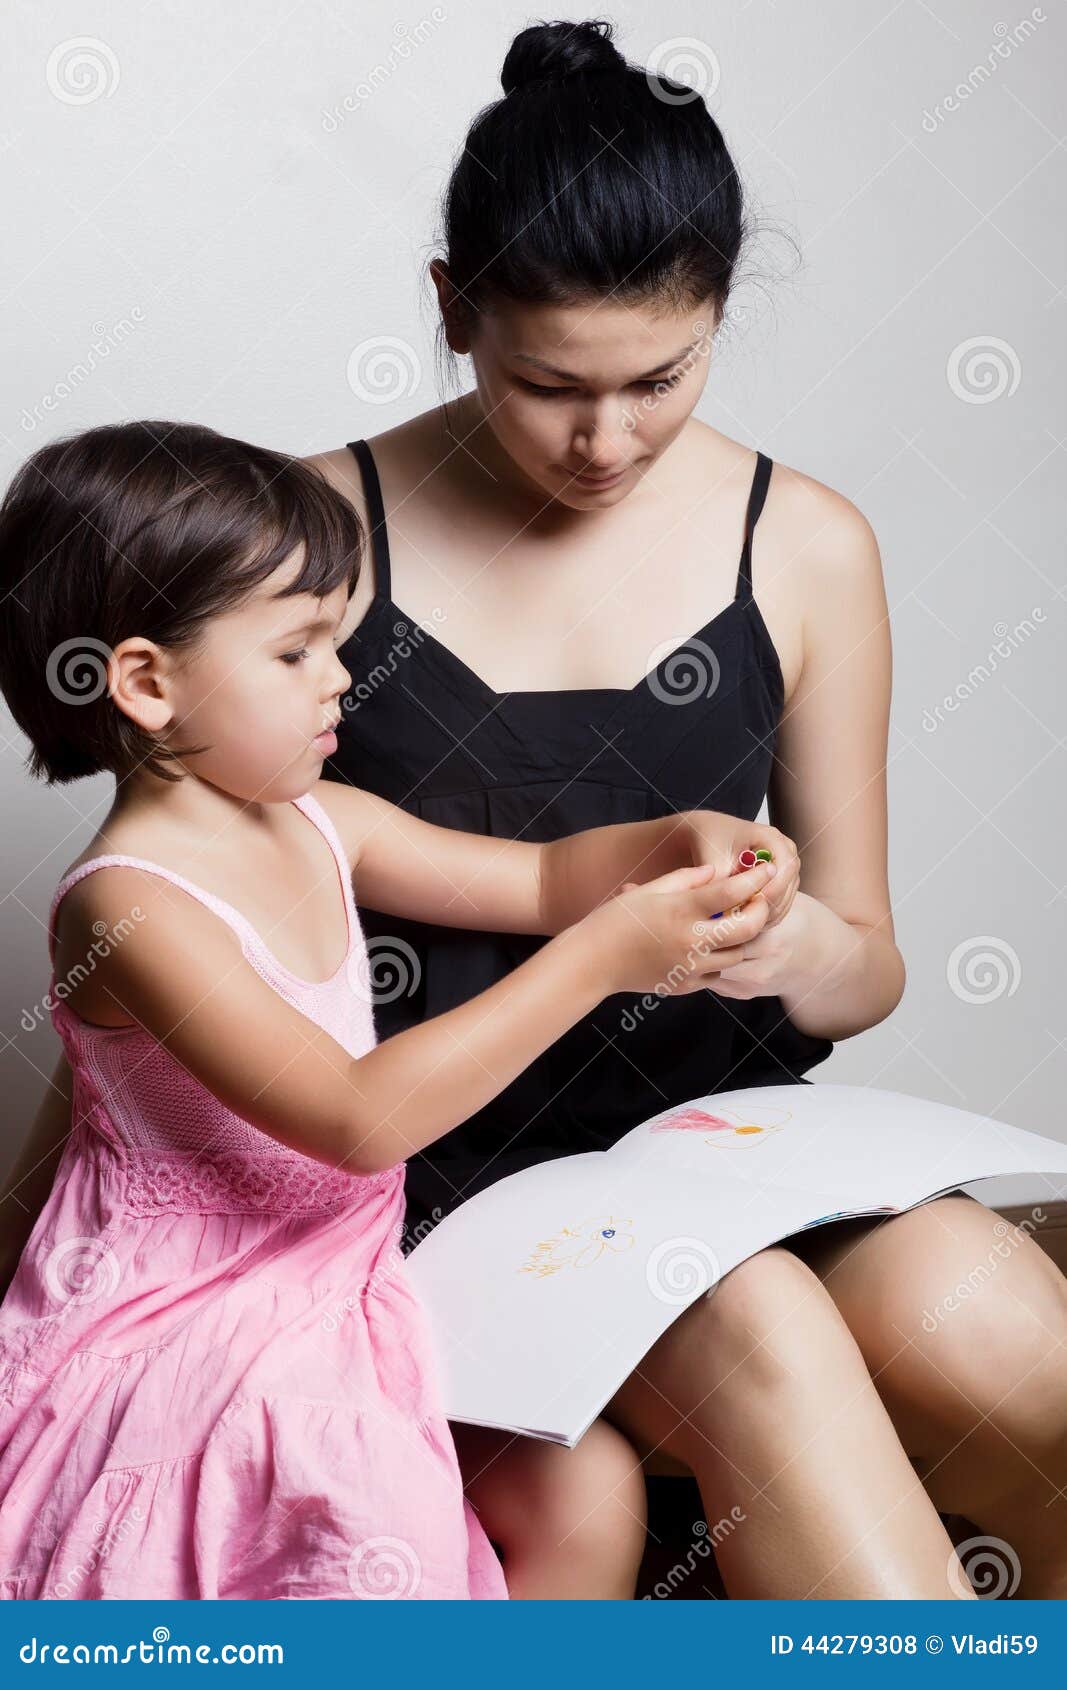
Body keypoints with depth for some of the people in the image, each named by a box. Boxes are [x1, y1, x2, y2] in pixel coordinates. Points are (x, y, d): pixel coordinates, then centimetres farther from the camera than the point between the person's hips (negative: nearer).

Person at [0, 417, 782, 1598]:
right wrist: (600, 958, -32)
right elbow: (358, 1118, -31)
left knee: (593, 1484, -2)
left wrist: (679, 843, -9)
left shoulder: (317, 822, 3)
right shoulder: (129, 905, -23)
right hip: (193, 1342, -8)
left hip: (342, 1296, 8)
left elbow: (540, 879, 13)